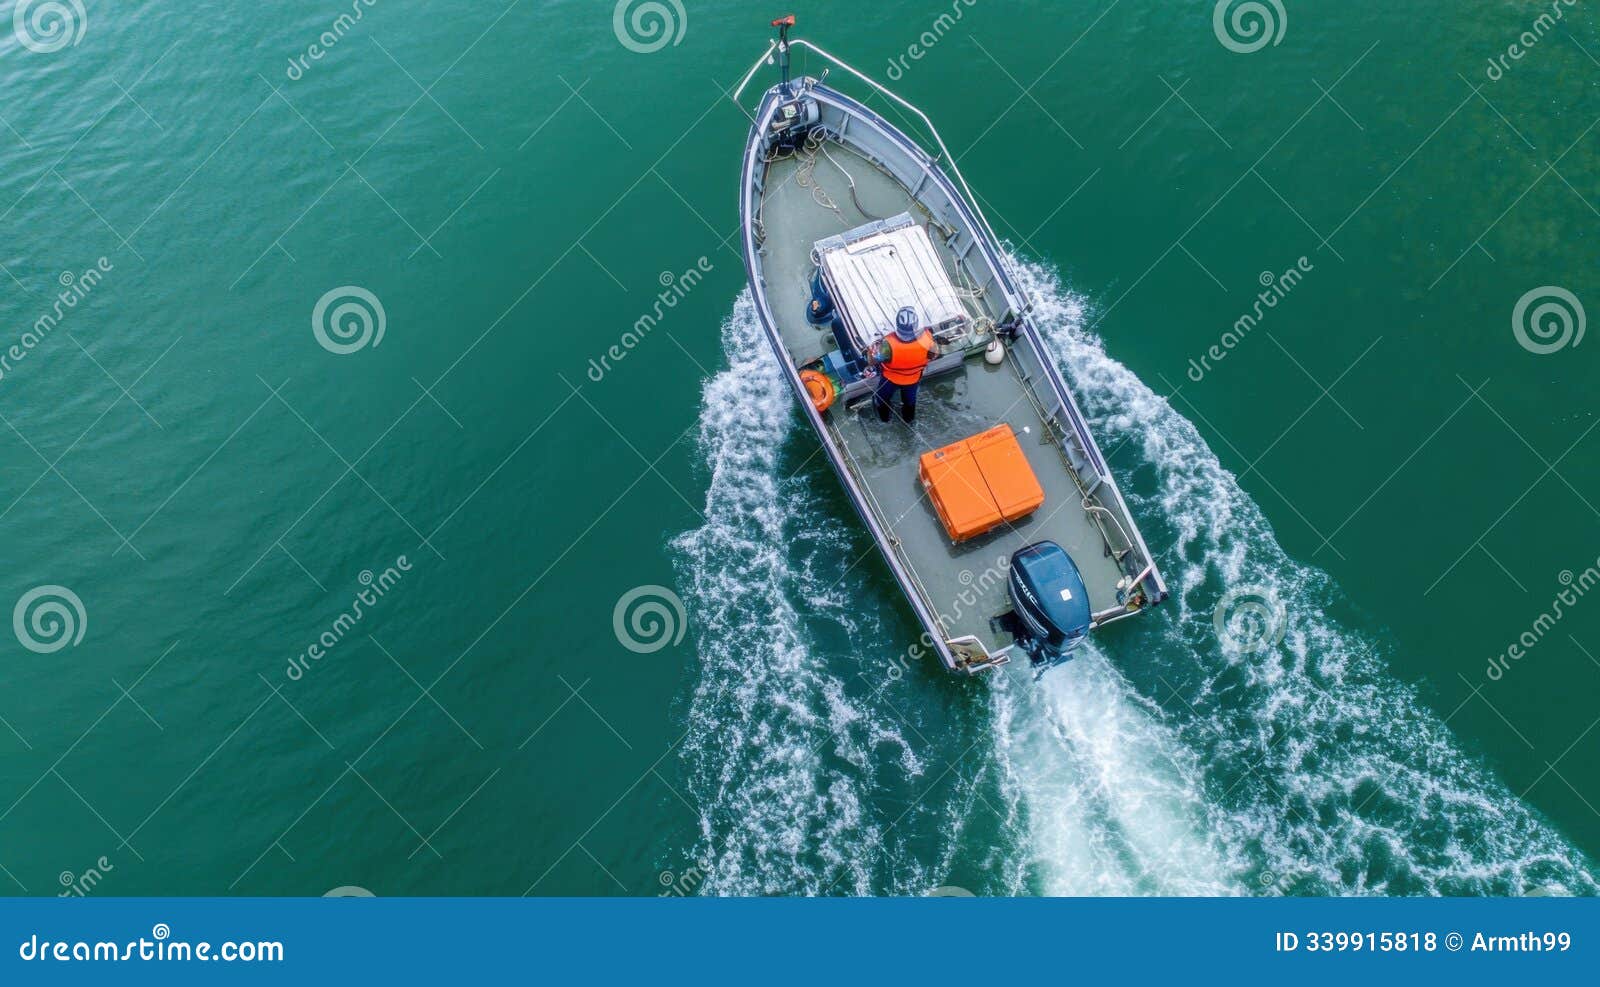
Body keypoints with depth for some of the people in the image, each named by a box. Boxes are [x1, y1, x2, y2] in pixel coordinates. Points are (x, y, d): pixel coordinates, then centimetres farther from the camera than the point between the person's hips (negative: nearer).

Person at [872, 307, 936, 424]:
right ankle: (909, 418, 63)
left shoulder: (889, 343, -45)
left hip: (890, 378, -2)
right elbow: (932, 355, -14)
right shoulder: (926, 337, -37)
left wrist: (877, 346, -6)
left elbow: (874, 360, -25)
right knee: (910, 399, 35)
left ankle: (883, 417, 60)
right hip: (913, 378, 2)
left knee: (883, 396, 32)